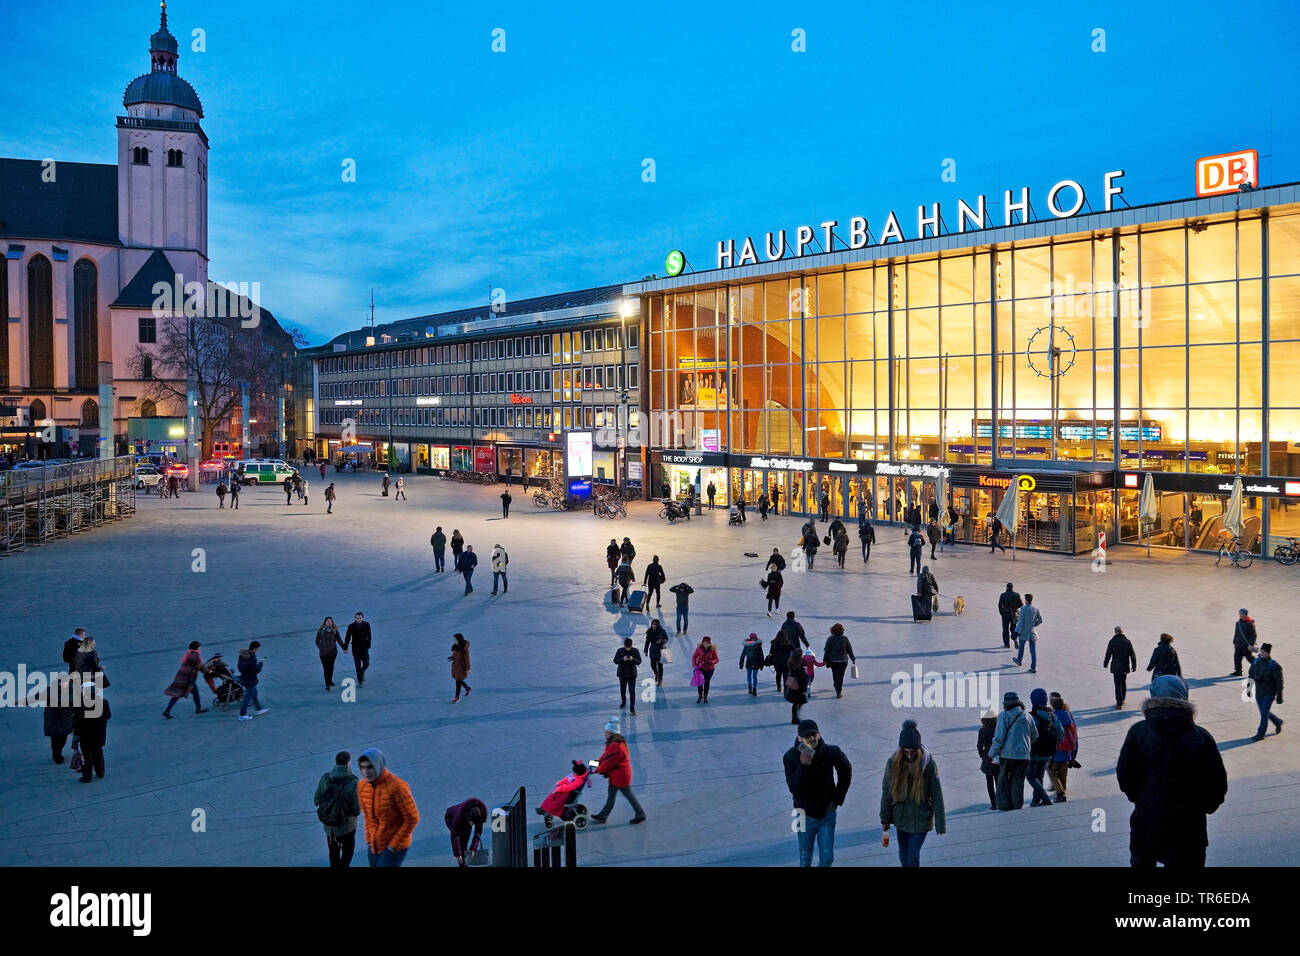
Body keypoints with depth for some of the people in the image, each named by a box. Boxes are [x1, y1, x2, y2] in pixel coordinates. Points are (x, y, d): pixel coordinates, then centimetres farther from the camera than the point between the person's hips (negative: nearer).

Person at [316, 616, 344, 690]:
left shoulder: (335, 630, 2)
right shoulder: (321, 630, -3)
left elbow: (339, 639, 2)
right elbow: (317, 641, 1)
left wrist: (343, 646, -11)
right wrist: (321, 648, -11)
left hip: (333, 651, 2)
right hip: (323, 653, -2)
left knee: (331, 667, 11)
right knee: (326, 668, -5)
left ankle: (330, 681, 31)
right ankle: (327, 684, -3)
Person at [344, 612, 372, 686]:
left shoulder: (366, 625, -6)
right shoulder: (351, 626, -10)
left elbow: (369, 636, 2)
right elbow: (347, 637, -10)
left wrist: (368, 645, -1)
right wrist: (345, 648, -14)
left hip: (364, 647, 1)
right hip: (355, 648, -1)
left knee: (366, 663, -2)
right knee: (358, 665, 0)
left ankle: (362, 671, 32)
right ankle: (360, 681, 11)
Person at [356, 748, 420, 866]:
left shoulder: (396, 786, -22)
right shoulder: (361, 785, -3)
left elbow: (412, 818, -17)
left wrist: (394, 844, -15)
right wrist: (369, 839, 9)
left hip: (395, 847, -6)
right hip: (373, 846, 7)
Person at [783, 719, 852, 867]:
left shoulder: (831, 752, -13)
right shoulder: (790, 757, -18)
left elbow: (846, 771, 8)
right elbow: (794, 788, -26)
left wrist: (838, 798, 3)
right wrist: (804, 764, -39)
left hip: (827, 812, 1)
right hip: (806, 814, -1)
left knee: (827, 857, 5)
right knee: (805, 859, 13)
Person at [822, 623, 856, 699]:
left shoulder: (830, 639, -6)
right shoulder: (845, 639, -5)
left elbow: (827, 651, -5)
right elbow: (849, 650, 2)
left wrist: (825, 660, 3)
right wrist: (853, 659, 14)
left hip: (832, 661, 1)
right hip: (843, 661, -1)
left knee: (835, 676, 19)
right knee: (840, 676, 1)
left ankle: (838, 690, 36)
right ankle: (839, 692, -6)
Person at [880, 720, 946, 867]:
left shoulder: (928, 763, -17)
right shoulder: (893, 762, -11)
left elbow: (937, 795, -12)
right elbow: (886, 792, -1)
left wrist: (940, 824, -10)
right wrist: (884, 819, 4)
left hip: (920, 820, -3)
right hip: (901, 818, 3)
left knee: (912, 856, -2)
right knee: (903, 855, 15)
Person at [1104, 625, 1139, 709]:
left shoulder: (1112, 642, -11)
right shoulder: (1127, 642, -3)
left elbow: (1108, 654, -7)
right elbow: (1132, 654, 2)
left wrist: (1105, 664, 8)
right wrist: (1134, 665, 12)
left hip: (1116, 667, -3)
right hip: (1125, 666, 3)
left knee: (1118, 685, -1)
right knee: (1123, 683, 21)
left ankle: (1119, 703, -3)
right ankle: (1122, 700, 33)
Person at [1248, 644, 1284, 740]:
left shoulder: (1274, 665, -15)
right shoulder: (1256, 662, -2)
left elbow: (1279, 682, -11)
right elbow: (1251, 676, 11)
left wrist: (1279, 696, -10)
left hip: (1269, 693, -6)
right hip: (1259, 693, 6)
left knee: (1264, 713, -7)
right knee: (1264, 712, 17)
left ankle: (1260, 734, 2)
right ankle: (1278, 722, 43)